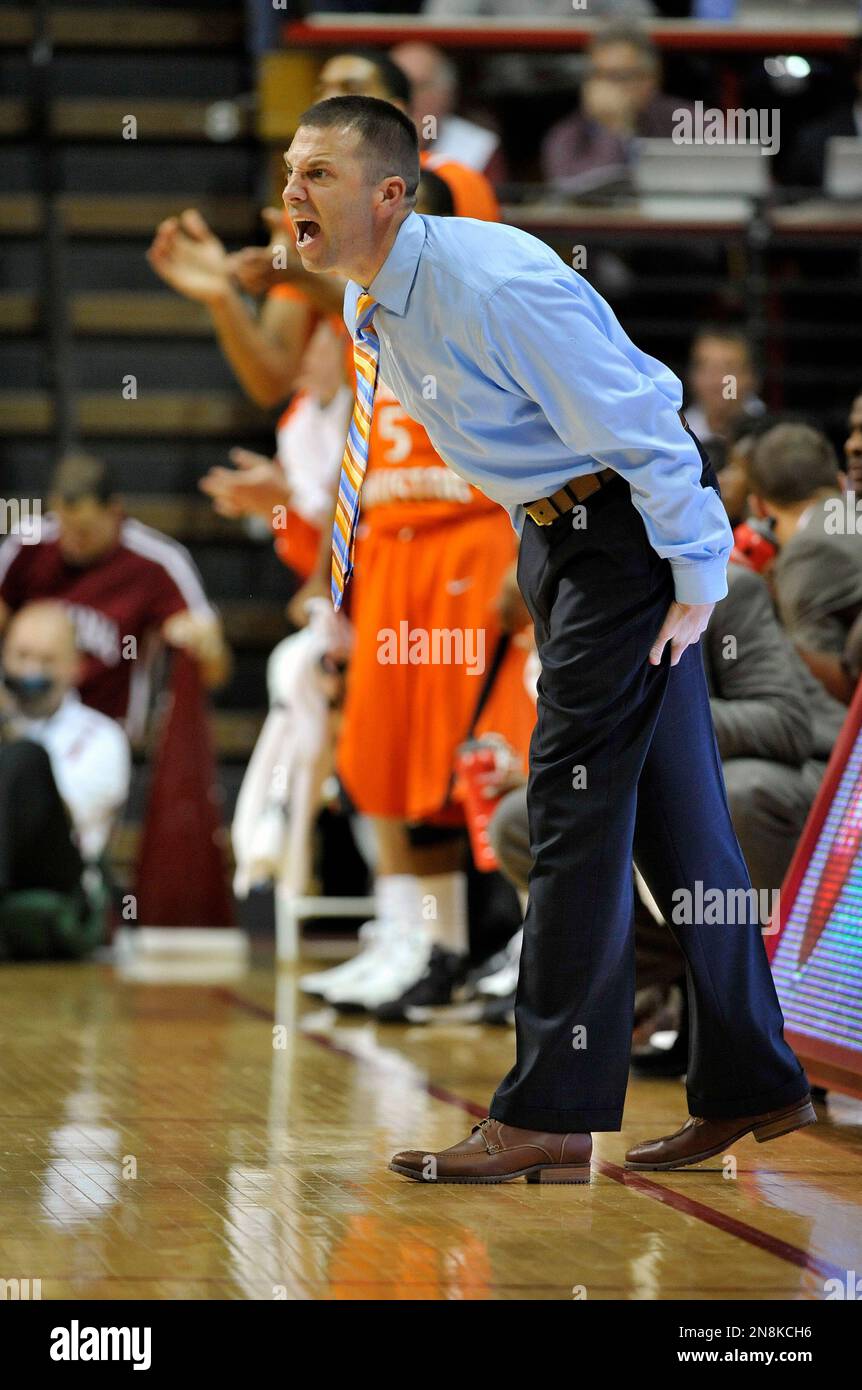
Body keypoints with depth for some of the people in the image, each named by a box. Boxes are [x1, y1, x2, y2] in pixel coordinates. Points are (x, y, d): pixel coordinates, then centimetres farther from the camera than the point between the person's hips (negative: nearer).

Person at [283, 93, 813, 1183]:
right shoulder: (367, 305, 2)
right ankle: (753, 1087, 19)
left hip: (631, 526, -9)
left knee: (576, 799, -12)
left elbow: (642, 430, -23)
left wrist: (697, 585, -18)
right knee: (671, 811, 12)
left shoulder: (494, 285, -27)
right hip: (553, 529, 9)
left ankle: (550, 1116, -9)